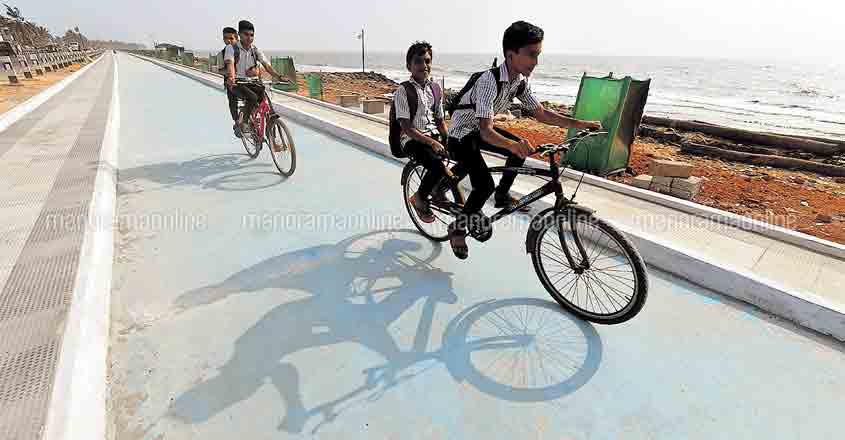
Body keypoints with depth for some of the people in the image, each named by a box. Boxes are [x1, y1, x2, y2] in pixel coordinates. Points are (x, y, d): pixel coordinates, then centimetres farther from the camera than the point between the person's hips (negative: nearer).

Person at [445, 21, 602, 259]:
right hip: (461, 135, -8)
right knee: (485, 185, -21)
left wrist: (579, 123, -10)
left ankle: (502, 195, 13)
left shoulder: (521, 81, -7)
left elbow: (541, 114, -1)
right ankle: (458, 228, -1)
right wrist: (514, 144, -58)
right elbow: (486, 131, -40)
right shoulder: (489, 80, -31)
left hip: (479, 130, 8)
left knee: (521, 149, -5)